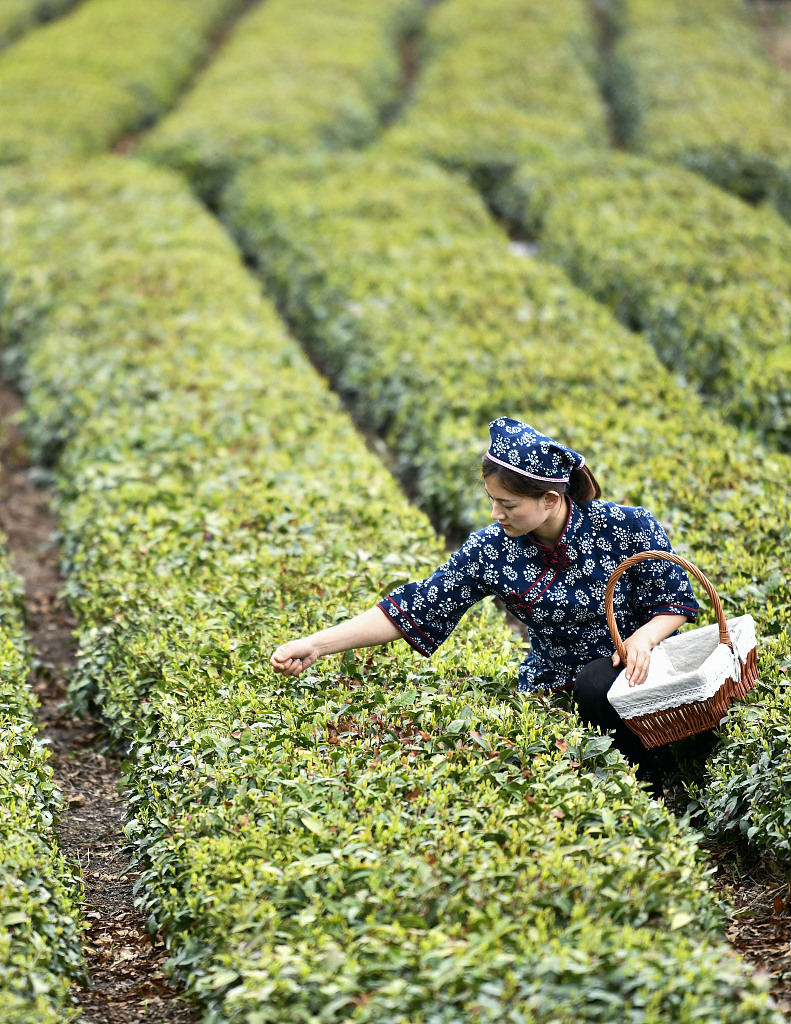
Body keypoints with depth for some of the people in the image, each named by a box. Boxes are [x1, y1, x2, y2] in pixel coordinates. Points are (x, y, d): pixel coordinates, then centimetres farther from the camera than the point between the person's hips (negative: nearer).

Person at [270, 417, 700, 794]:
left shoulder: (627, 527, -15)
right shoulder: (490, 550, -10)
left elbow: (676, 602, -4)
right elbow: (416, 608, -9)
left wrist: (644, 636, -27)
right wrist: (316, 645, -16)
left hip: (632, 672, -2)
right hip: (552, 691, 2)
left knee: (596, 684, -36)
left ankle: (649, 787, -15)